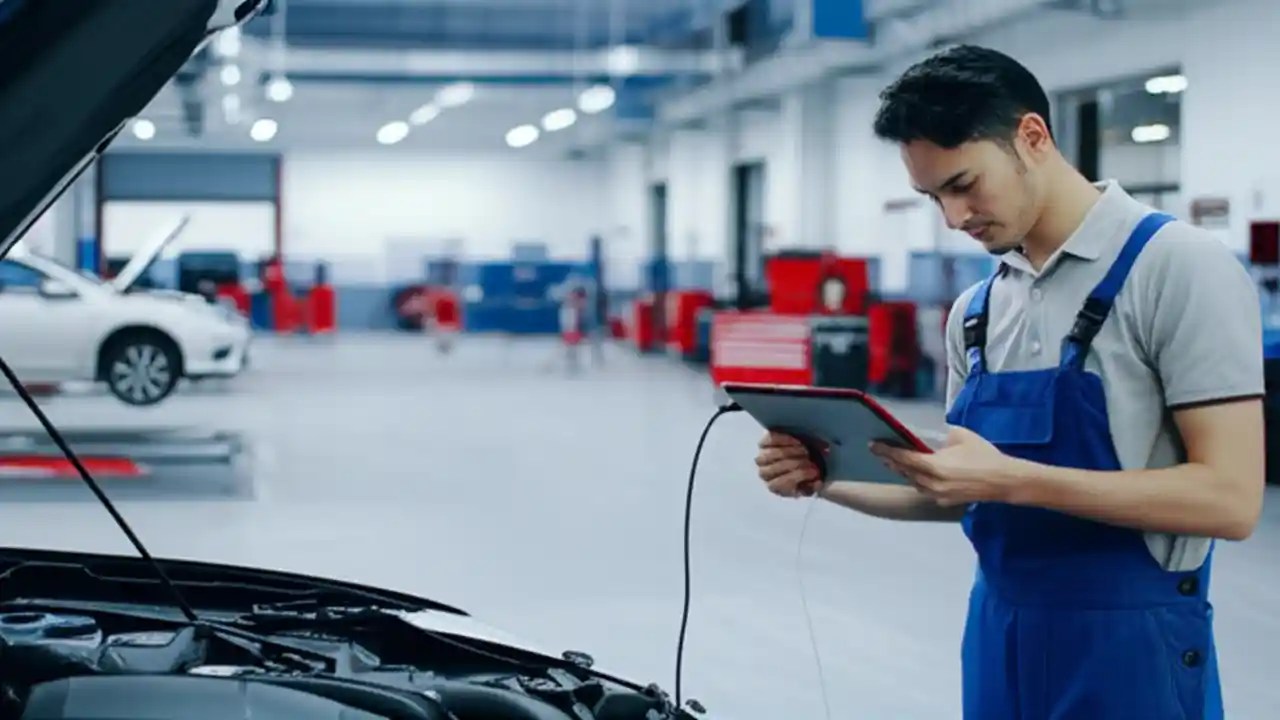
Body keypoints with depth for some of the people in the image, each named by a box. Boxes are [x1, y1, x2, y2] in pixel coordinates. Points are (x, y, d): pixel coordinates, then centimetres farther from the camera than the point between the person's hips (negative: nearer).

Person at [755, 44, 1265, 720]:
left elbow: (1228, 497, -19)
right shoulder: (975, 310, 9)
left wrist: (1010, 479, -25)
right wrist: (829, 480, -3)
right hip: (997, 635, 6)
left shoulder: (1180, 267, -12)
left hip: (1127, 646, -6)